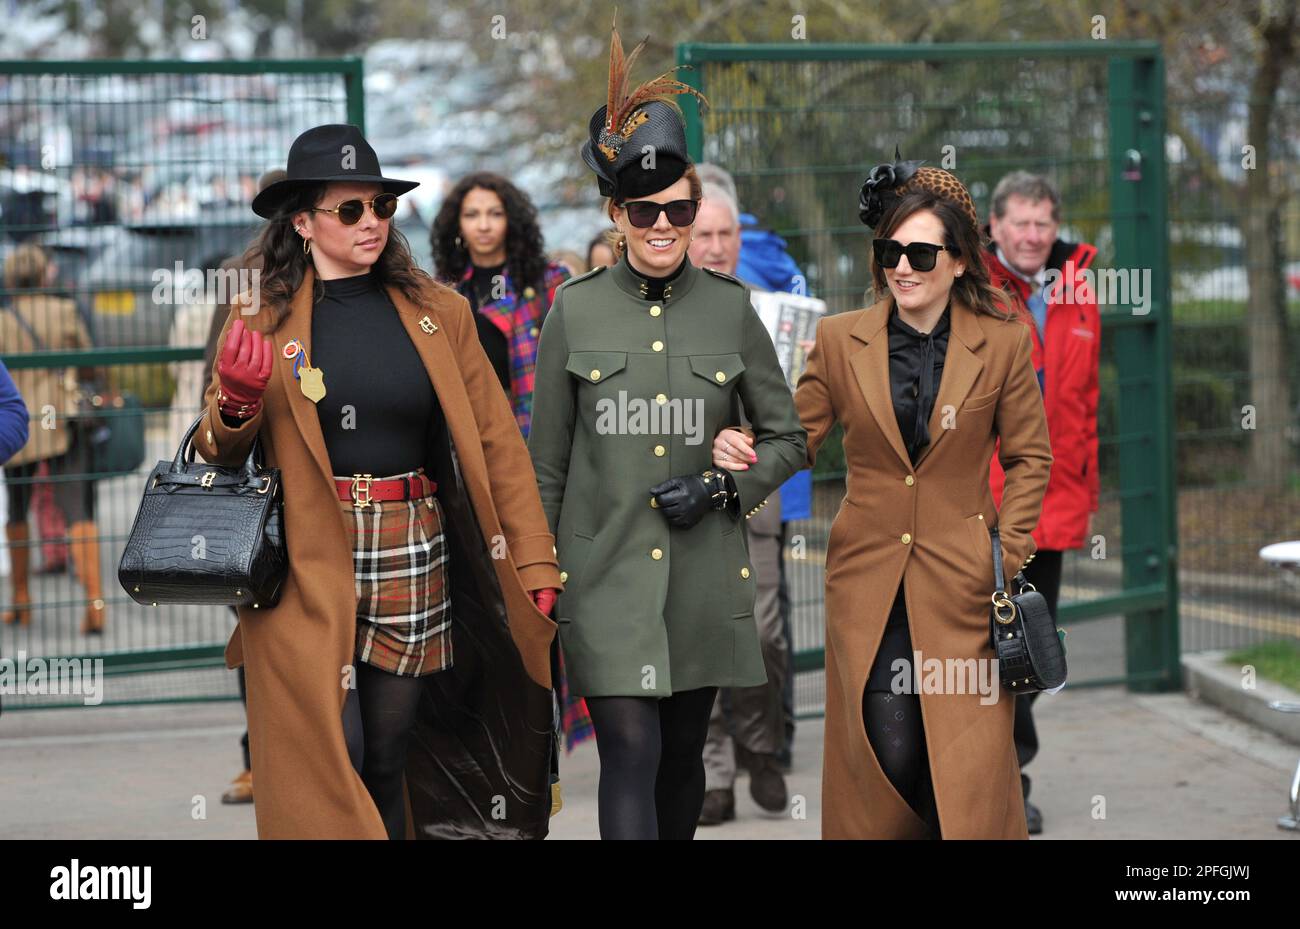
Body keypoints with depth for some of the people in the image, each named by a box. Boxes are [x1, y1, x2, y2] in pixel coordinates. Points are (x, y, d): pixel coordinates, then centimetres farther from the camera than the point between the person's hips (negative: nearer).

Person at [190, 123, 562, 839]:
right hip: (306, 565, -2)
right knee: (328, 764, -7)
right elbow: (219, 452, 9)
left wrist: (535, 566, -1)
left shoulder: (437, 313, 7)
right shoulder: (263, 320, 4)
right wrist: (236, 406, -14)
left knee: (391, 752, 8)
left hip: (413, 563, 2)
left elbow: (496, 442, 5)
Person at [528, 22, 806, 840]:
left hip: (704, 575, 2)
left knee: (682, 757, 13)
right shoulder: (576, 310, 0)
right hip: (607, 572, -2)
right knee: (631, 753, -12)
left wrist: (721, 487, -9)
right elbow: (546, 462, 5)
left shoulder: (731, 308, 3)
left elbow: (787, 439, 9)